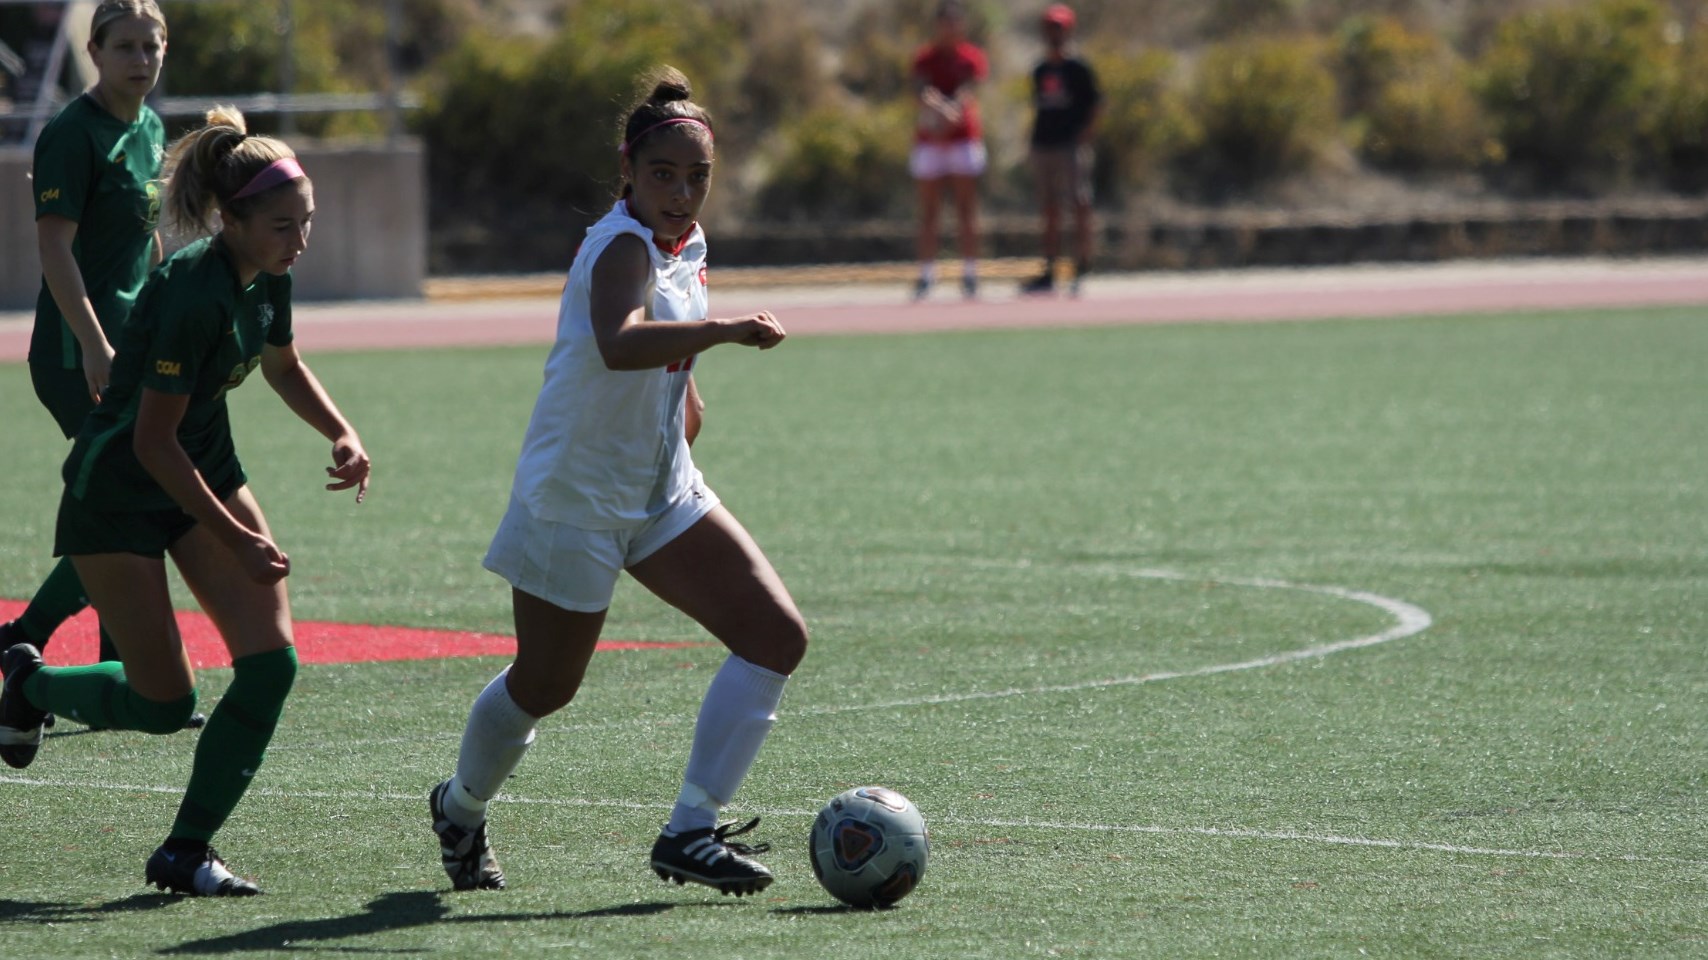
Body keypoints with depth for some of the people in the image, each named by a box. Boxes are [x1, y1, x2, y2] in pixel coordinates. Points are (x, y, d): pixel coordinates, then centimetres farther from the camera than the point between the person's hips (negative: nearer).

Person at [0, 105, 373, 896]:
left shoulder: (267, 276, -4)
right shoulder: (191, 296, -29)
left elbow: (282, 366, 19)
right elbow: (153, 442, -25)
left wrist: (342, 434, 2)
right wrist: (233, 538, -21)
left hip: (205, 473, 8)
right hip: (116, 494, -8)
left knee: (270, 661, -8)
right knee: (165, 703, -3)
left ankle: (185, 852, 1)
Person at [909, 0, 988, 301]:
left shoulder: (973, 58, 2)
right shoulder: (924, 59, 5)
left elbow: (967, 91, -15)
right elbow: (923, 89, -14)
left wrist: (951, 113, -35)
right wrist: (934, 107, -37)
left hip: (964, 137, -1)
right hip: (929, 139, 1)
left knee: (966, 209, -3)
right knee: (928, 211, 1)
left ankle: (970, 275, -1)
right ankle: (927, 275, 3)